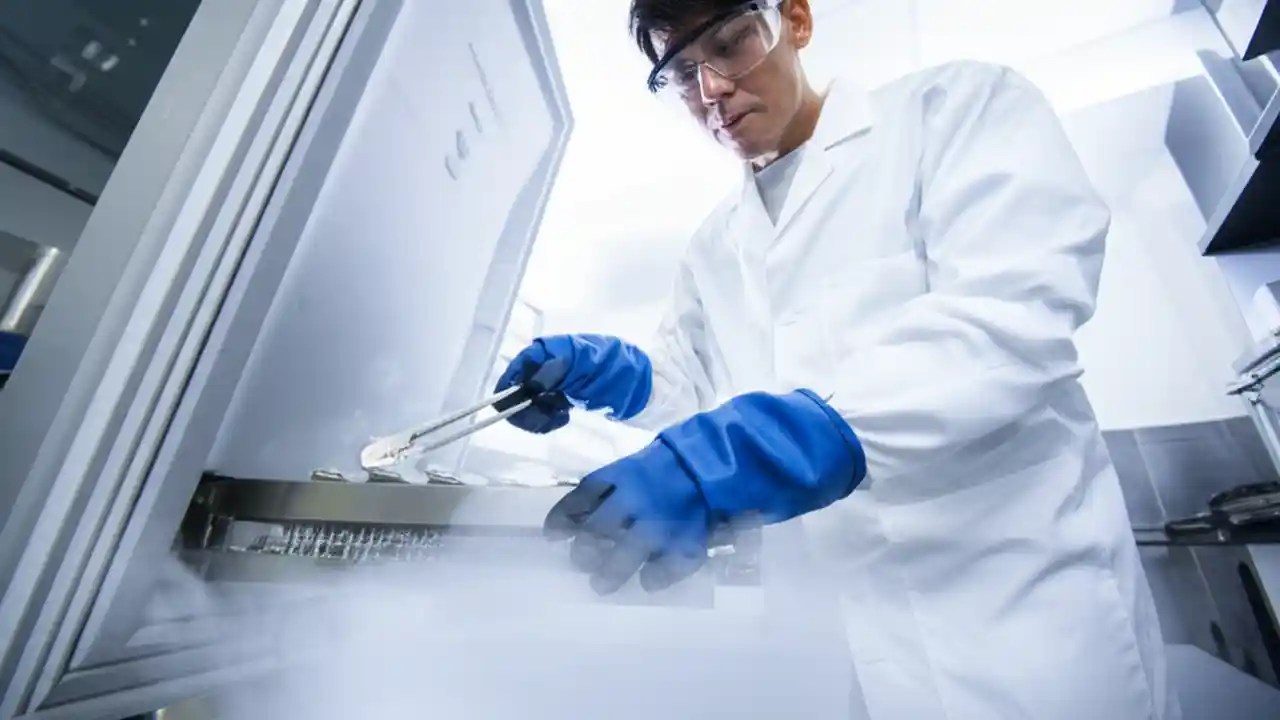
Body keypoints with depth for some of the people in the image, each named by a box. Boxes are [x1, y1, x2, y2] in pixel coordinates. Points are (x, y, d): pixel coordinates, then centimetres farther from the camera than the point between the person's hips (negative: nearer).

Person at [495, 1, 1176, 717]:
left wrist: (757, 442, -34)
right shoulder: (715, 247, 12)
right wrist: (618, 375, -9)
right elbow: (698, 386, 12)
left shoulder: (960, 105, -4)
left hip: (1014, 593, -4)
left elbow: (1014, 308, -21)